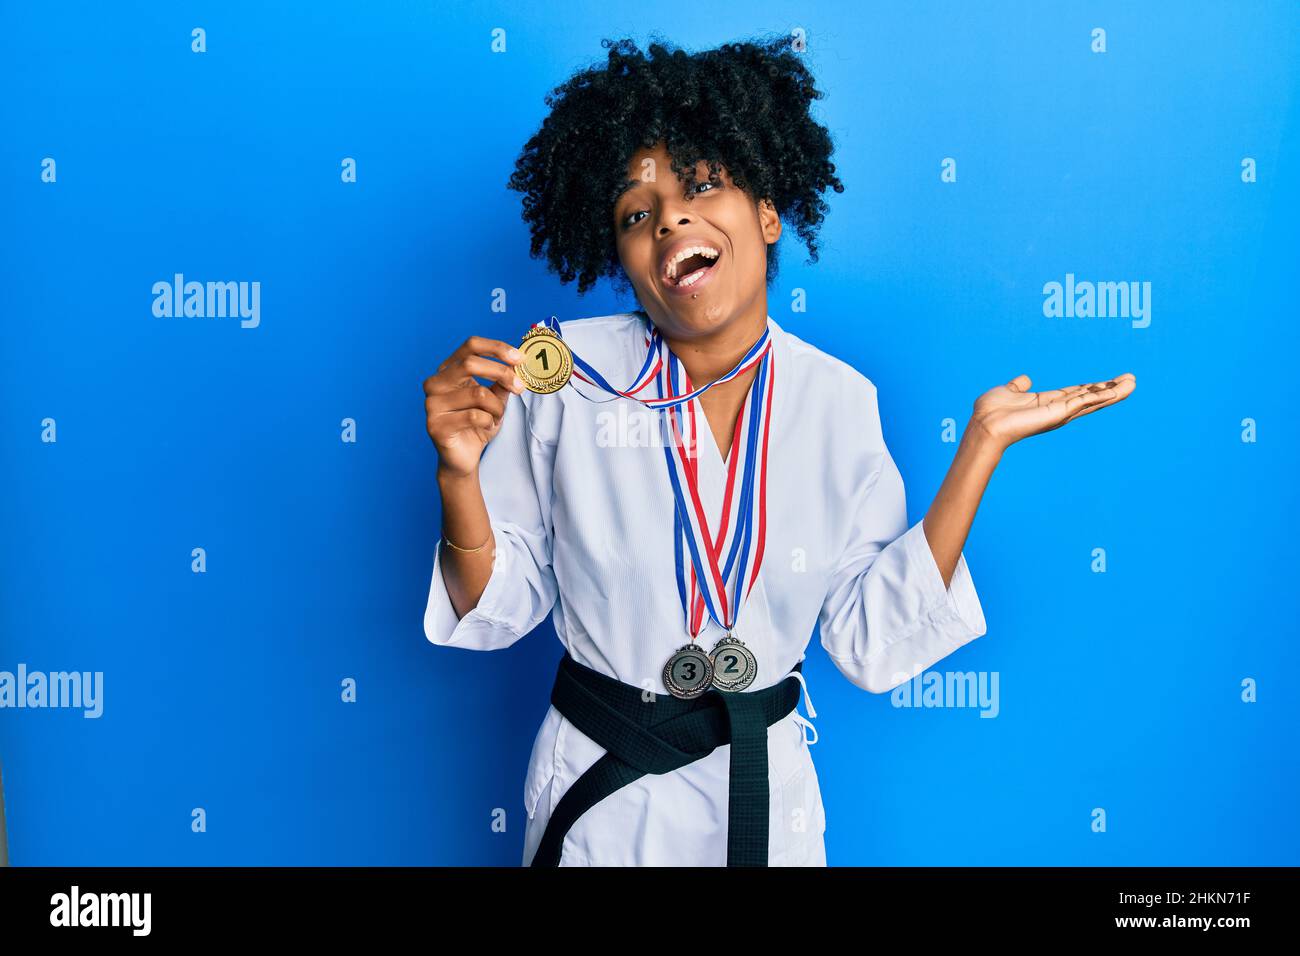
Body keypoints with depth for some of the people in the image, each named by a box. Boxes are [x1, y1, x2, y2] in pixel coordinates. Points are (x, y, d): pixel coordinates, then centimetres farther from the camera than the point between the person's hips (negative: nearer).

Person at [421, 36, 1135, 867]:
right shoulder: (563, 376, -15)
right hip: (599, 790, -1)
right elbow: (497, 611, -9)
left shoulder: (839, 401, -9)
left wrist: (982, 443, -13)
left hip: (766, 792, 2)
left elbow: (875, 642, -11)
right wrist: (461, 471, -27)